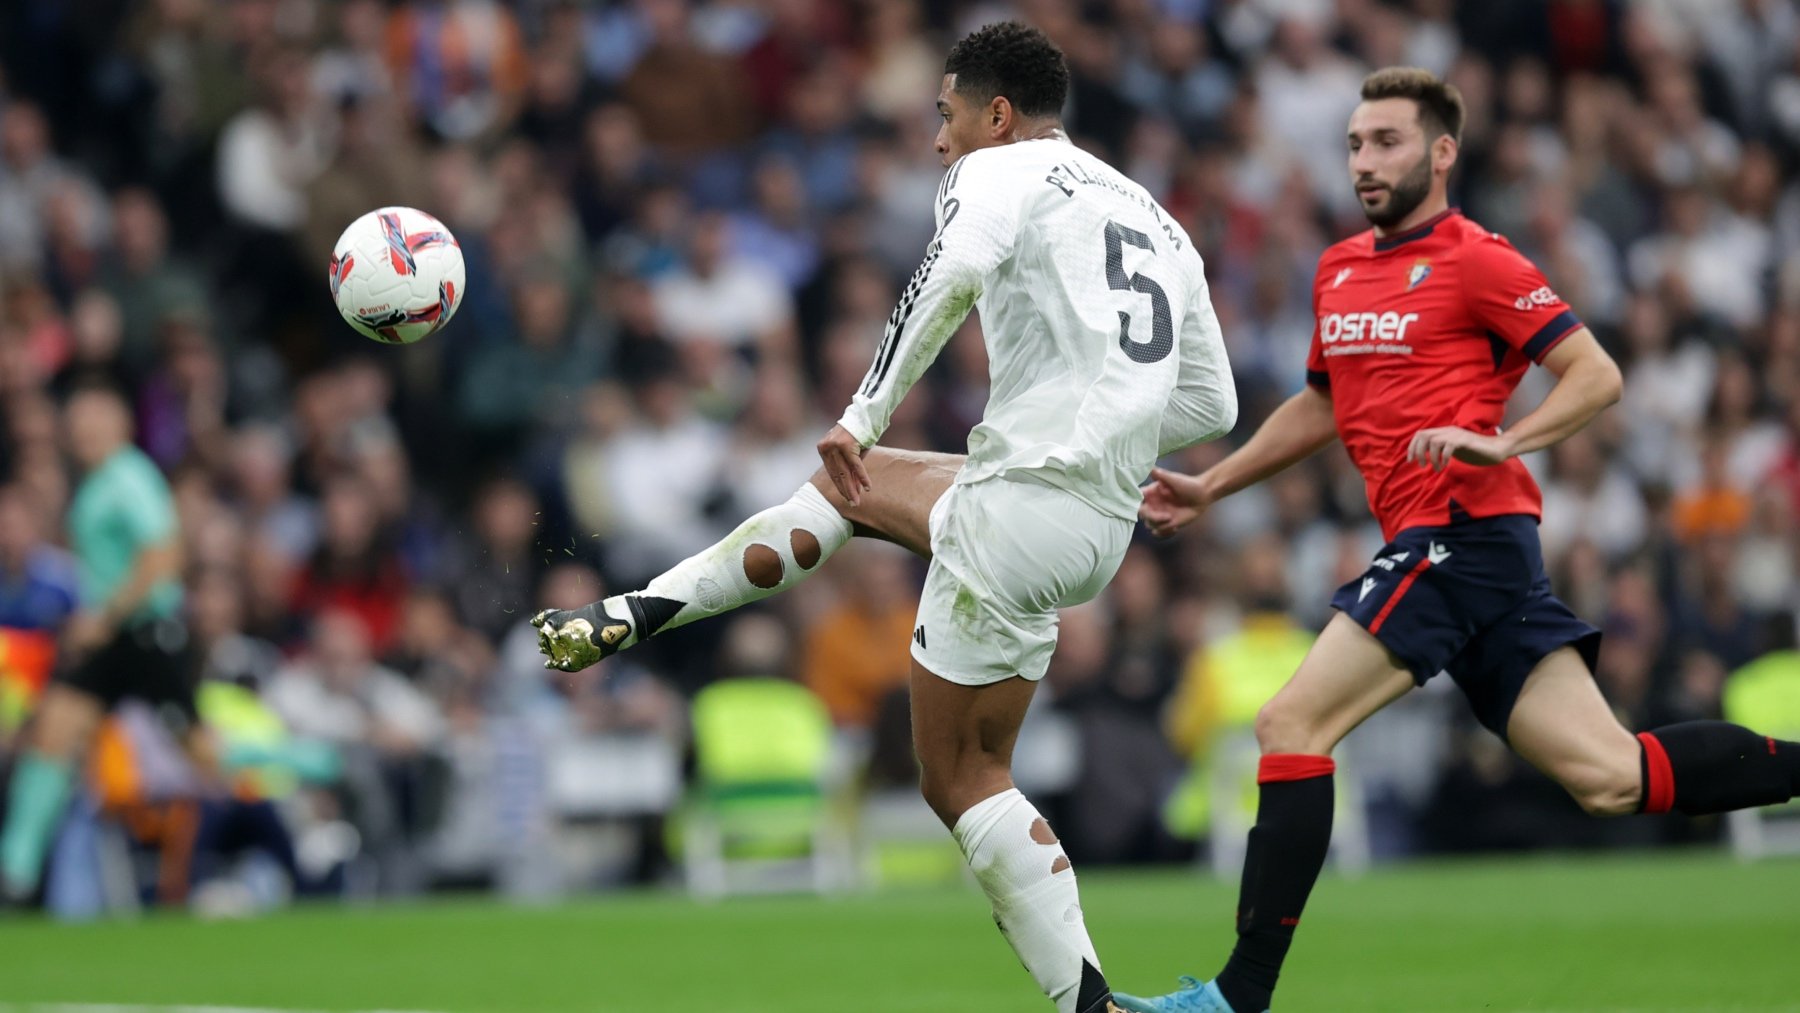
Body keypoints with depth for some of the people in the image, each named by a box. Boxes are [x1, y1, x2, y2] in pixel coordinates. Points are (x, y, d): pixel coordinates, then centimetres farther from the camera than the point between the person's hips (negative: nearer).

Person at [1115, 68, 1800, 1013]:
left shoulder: (1474, 260, -5)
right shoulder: (1339, 270, 20)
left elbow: (1595, 374, -9)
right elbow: (1321, 404, 34)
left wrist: (1501, 442, -23)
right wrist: (1208, 487, 30)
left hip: (1461, 528, -8)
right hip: (1443, 544, 8)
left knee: (1290, 725, -13)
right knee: (1610, 778, 1)